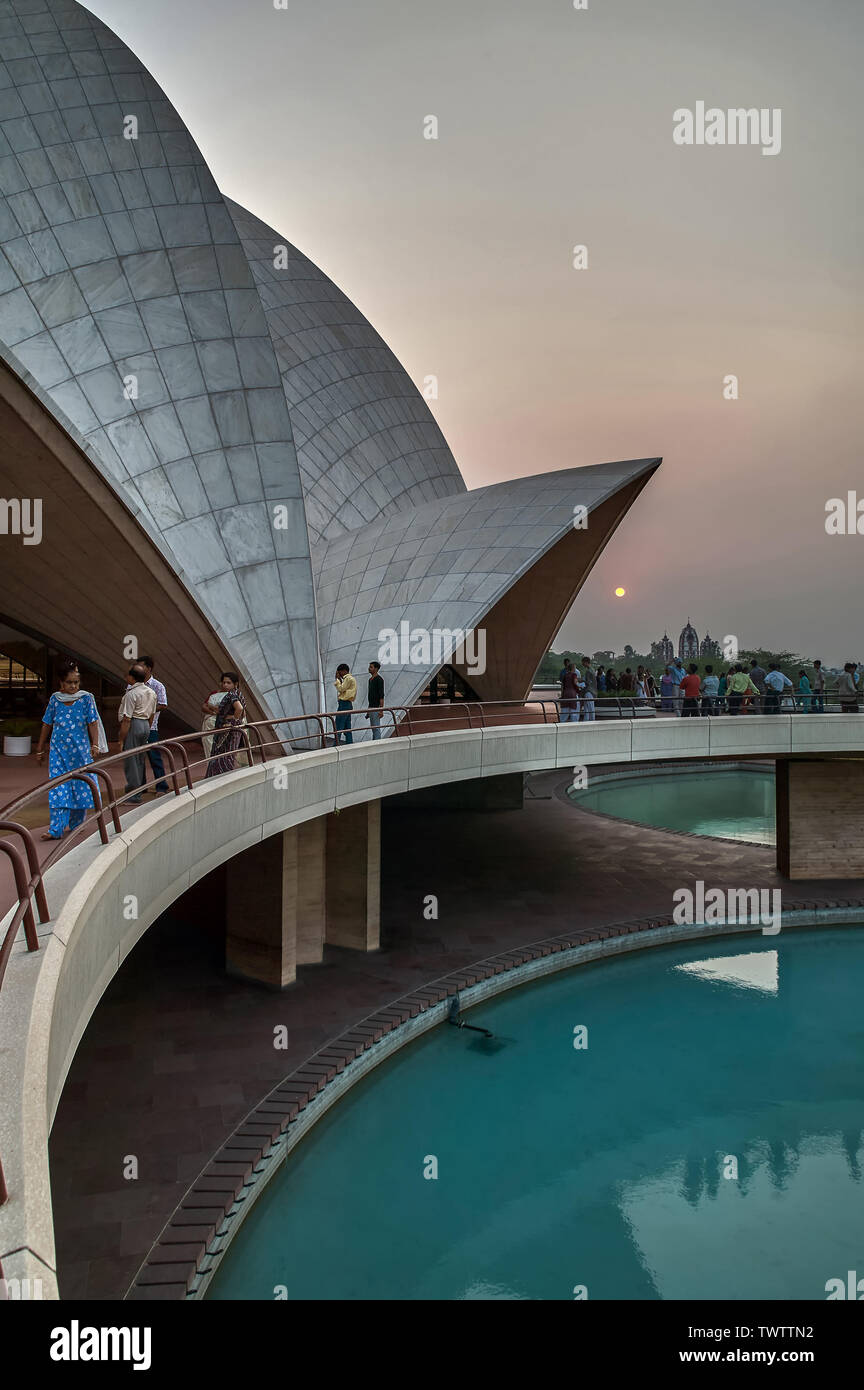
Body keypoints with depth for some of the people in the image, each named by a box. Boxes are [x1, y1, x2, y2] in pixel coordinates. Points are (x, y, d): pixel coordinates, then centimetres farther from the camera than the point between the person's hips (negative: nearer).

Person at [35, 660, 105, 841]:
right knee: (58, 787, -5)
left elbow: (93, 723, -6)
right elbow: (47, 725, 10)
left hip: (80, 751, -1)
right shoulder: (55, 699, 4)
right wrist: (40, 750, 13)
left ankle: (74, 824, 22)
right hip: (58, 750, 1)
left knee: (81, 785, 4)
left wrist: (95, 745, -17)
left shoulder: (86, 698, -2)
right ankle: (56, 829, -7)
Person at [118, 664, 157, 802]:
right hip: (145, 725, 8)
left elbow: (127, 719, -17)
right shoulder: (151, 692, 10)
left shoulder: (131, 694, -15)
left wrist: (121, 739, -13)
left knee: (131, 761, -3)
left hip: (133, 725, -8)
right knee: (141, 759, 18)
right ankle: (141, 788, 26)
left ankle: (133, 797, -1)